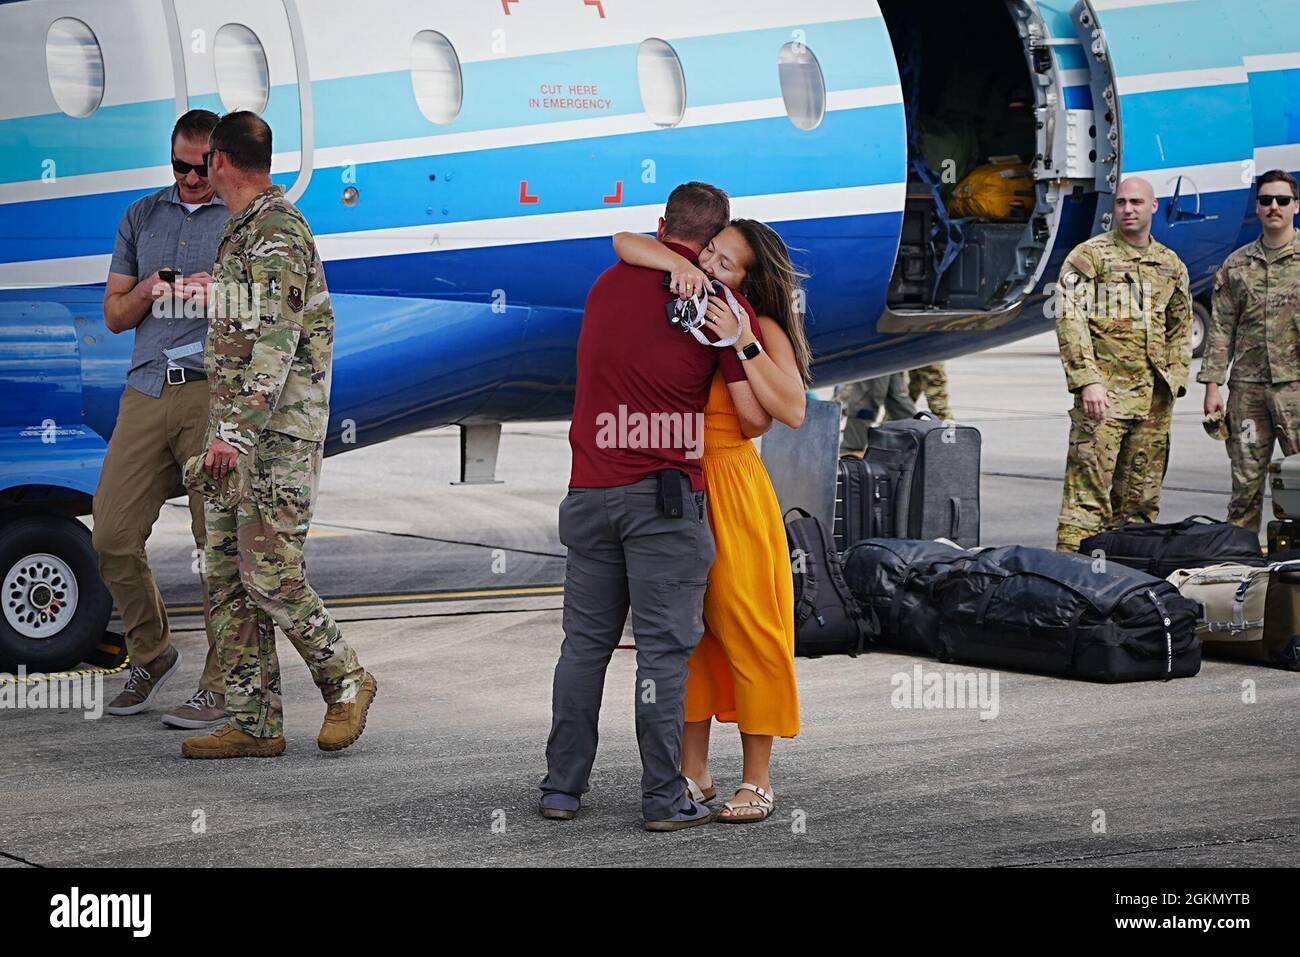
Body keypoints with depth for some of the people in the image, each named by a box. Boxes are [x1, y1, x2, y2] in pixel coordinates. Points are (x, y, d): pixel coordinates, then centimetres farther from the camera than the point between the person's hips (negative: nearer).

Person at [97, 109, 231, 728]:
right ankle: (150, 653, 20)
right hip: (147, 392, 4)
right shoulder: (141, 218, 19)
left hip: (218, 391, -4)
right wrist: (146, 292, -3)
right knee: (113, 537, -1)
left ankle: (222, 684, -3)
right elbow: (114, 316, 18)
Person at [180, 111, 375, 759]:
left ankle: (346, 681, 9)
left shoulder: (277, 232, -13)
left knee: (270, 574, -10)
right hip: (237, 432, 10)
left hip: (279, 432, -10)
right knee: (227, 578, 5)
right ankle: (254, 723, 6)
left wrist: (234, 431, -25)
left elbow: (276, 343, -21)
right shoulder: (242, 231, 18)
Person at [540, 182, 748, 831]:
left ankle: (562, 786, 15)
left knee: (585, 641, 12)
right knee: (664, 647, -2)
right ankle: (664, 799, -1)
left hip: (591, 490, 5)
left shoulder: (609, 283, 11)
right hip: (665, 495, -5)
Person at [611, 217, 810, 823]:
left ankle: (758, 782, 3)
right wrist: (679, 264, -16)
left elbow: (791, 411, -17)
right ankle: (693, 774, 16)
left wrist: (740, 344, -23)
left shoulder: (763, 330, -5)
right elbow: (625, 244, 1)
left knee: (744, 626, -3)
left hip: (730, 487, -5)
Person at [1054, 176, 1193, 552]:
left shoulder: (1171, 265, 17)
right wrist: (1087, 380, -18)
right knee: (1089, 488, -11)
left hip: (1154, 398, 5)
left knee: (1142, 494, 9)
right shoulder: (1089, 256, 0)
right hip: (1103, 392, -5)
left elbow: (1181, 328, 23)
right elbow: (1071, 320, -8)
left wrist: (1174, 377, 9)